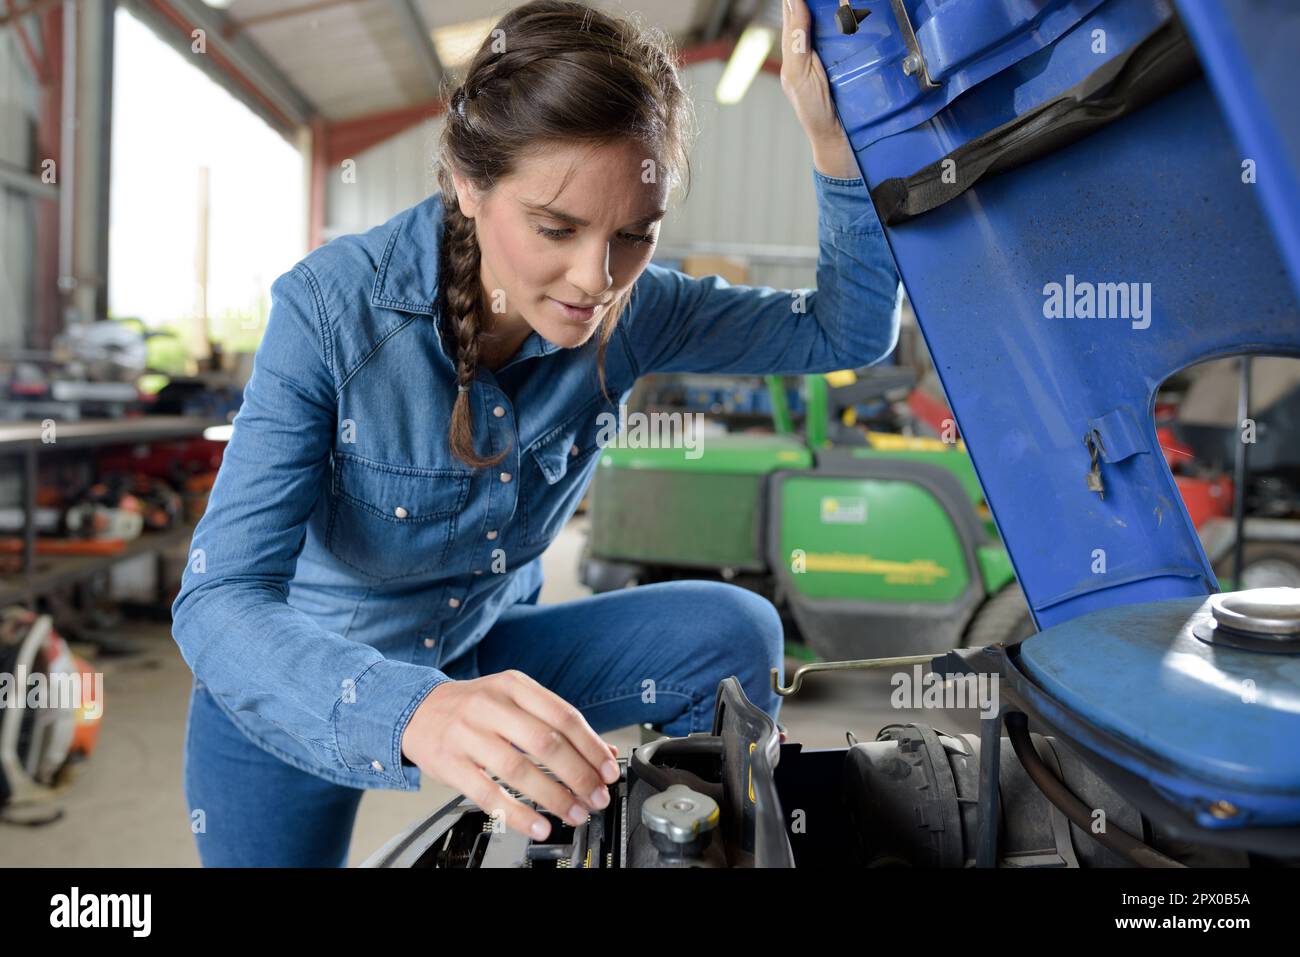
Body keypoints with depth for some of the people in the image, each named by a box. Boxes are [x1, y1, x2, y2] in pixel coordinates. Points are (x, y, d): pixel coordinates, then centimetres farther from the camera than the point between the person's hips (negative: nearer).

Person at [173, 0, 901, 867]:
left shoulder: (631, 311, -16)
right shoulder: (333, 309, -28)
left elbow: (850, 332, -8)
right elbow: (220, 600, -34)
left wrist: (835, 133, -25)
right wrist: (414, 710, -54)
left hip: (485, 657, 3)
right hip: (295, 693, -2)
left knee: (732, 634, -14)